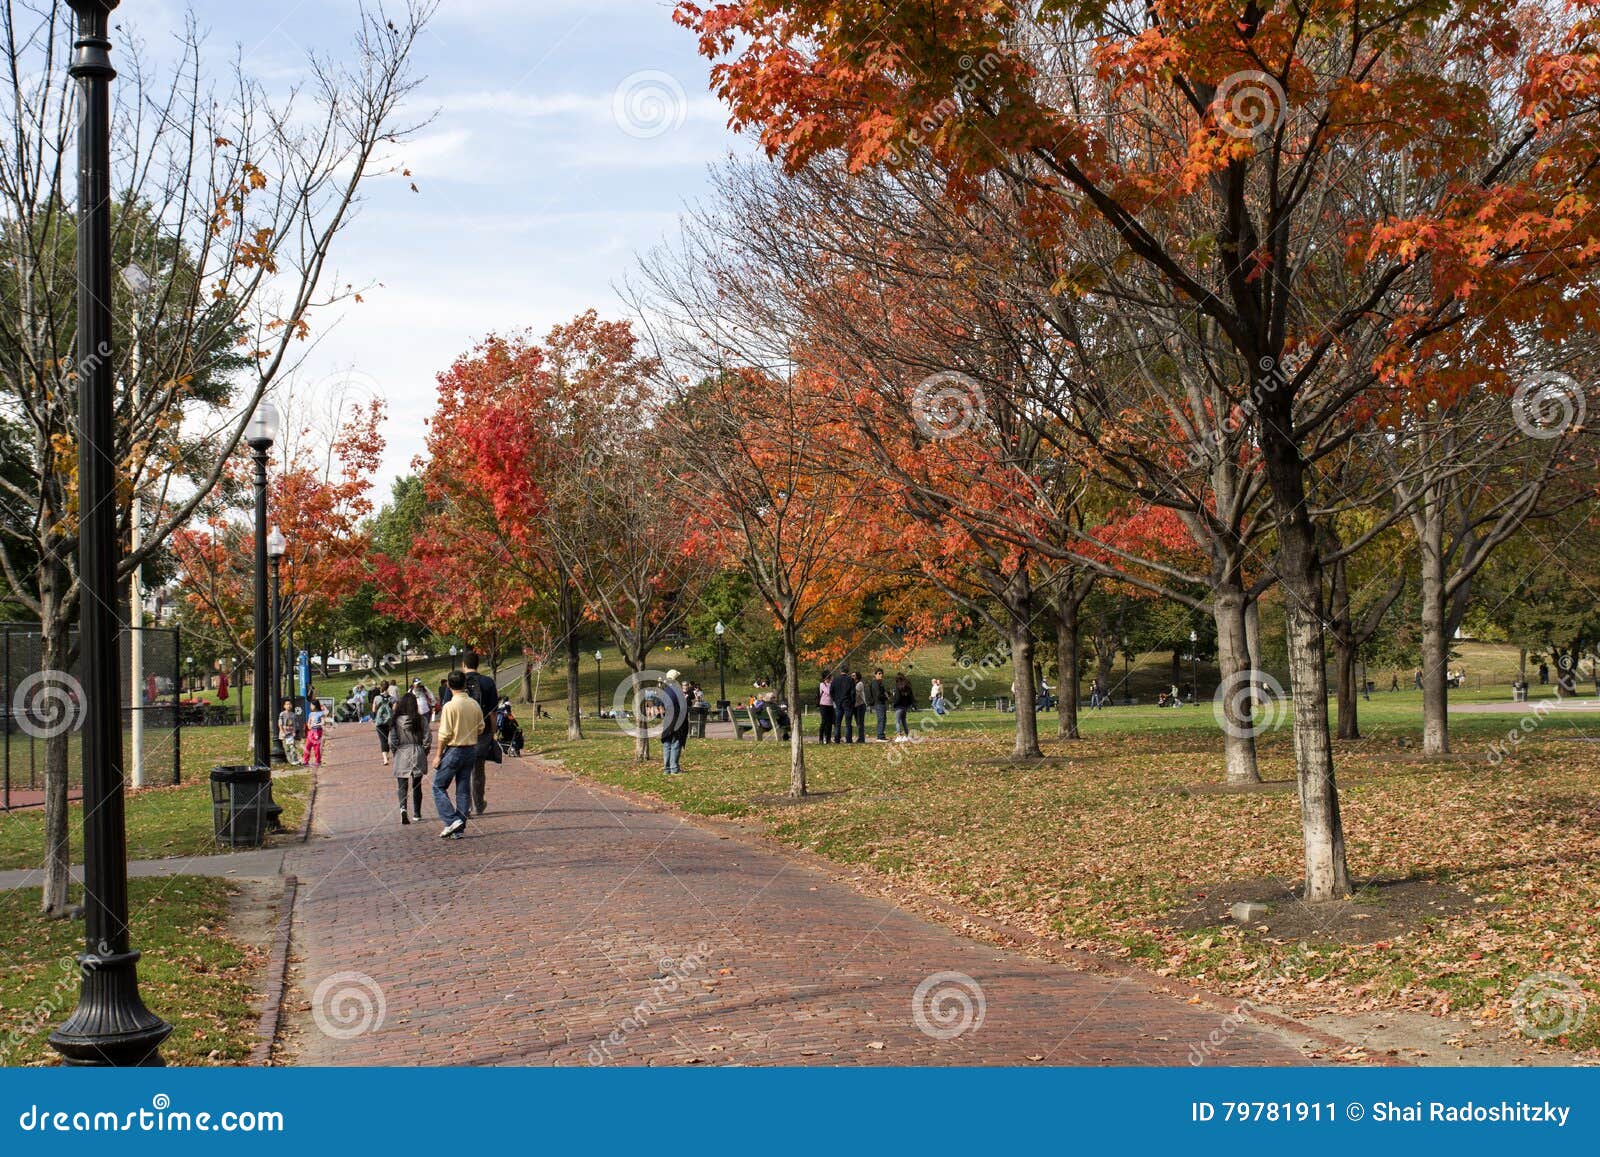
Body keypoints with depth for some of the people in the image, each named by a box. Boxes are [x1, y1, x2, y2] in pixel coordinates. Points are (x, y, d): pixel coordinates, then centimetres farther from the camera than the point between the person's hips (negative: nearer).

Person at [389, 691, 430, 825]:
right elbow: (426, 739, -5)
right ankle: (417, 814, 17)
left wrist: (395, 752, 12)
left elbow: (391, 741, -5)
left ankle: (403, 808, -19)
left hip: (401, 755, -1)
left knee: (402, 785, 5)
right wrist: (424, 753, 9)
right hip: (417, 754, 1)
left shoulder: (395, 720, -7)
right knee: (417, 786, 12)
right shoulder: (421, 720, -8)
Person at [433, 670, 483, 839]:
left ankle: (452, 821, -7)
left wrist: (439, 756, -8)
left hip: (454, 750, -6)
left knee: (439, 787, 6)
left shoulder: (450, 706, -16)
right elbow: (481, 729, 8)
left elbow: (444, 735, -16)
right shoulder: (475, 705, 1)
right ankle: (458, 829, 11)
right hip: (471, 750, 6)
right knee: (464, 790, 10)